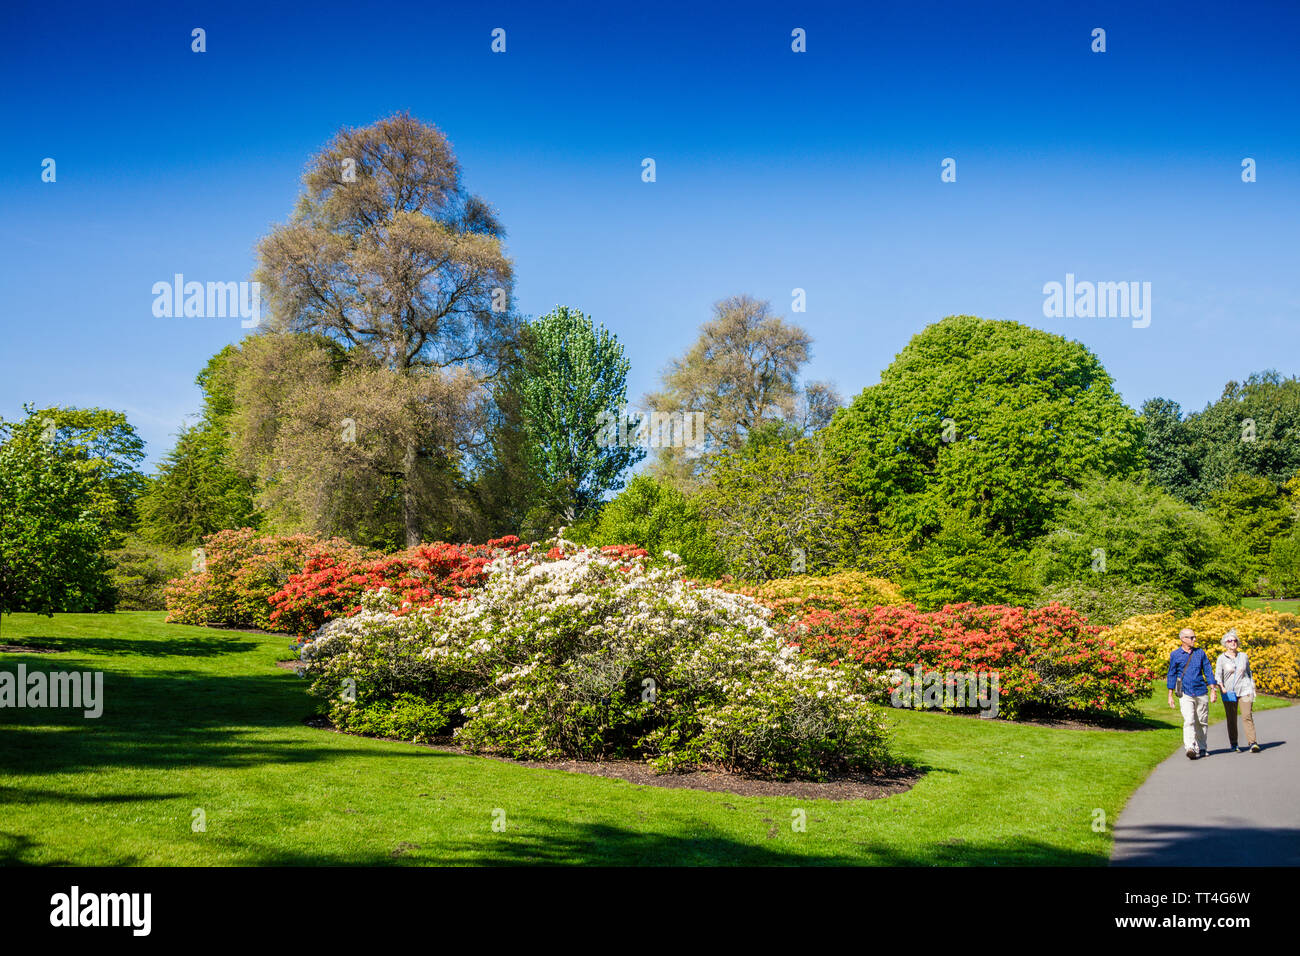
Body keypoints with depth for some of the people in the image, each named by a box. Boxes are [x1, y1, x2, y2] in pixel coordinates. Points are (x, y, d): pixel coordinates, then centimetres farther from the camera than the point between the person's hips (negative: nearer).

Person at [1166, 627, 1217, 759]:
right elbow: (1172, 675, 7)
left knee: (1202, 722, 9)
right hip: (1185, 694, -3)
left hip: (1201, 693, 3)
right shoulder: (1175, 655, 3)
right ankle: (1190, 748, -25)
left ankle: (1201, 748, 23)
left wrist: (1213, 690, 4)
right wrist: (1170, 695, 5)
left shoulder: (1200, 653, 8)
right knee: (1189, 721, -18)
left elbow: (1208, 671, 11)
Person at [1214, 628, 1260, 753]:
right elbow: (1217, 675, -4)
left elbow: (1249, 673, 18)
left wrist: (1252, 689, 13)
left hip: (1244, 690, 0)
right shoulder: (1221, 659, 2)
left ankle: (1252, 743, -18)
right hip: (1229, 692, 0)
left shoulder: (1244, 656, 10)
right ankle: (1234, 745, 14)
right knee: (1231, 719, 4)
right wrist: (1221, 687, -22)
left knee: (1247, 716, -13)